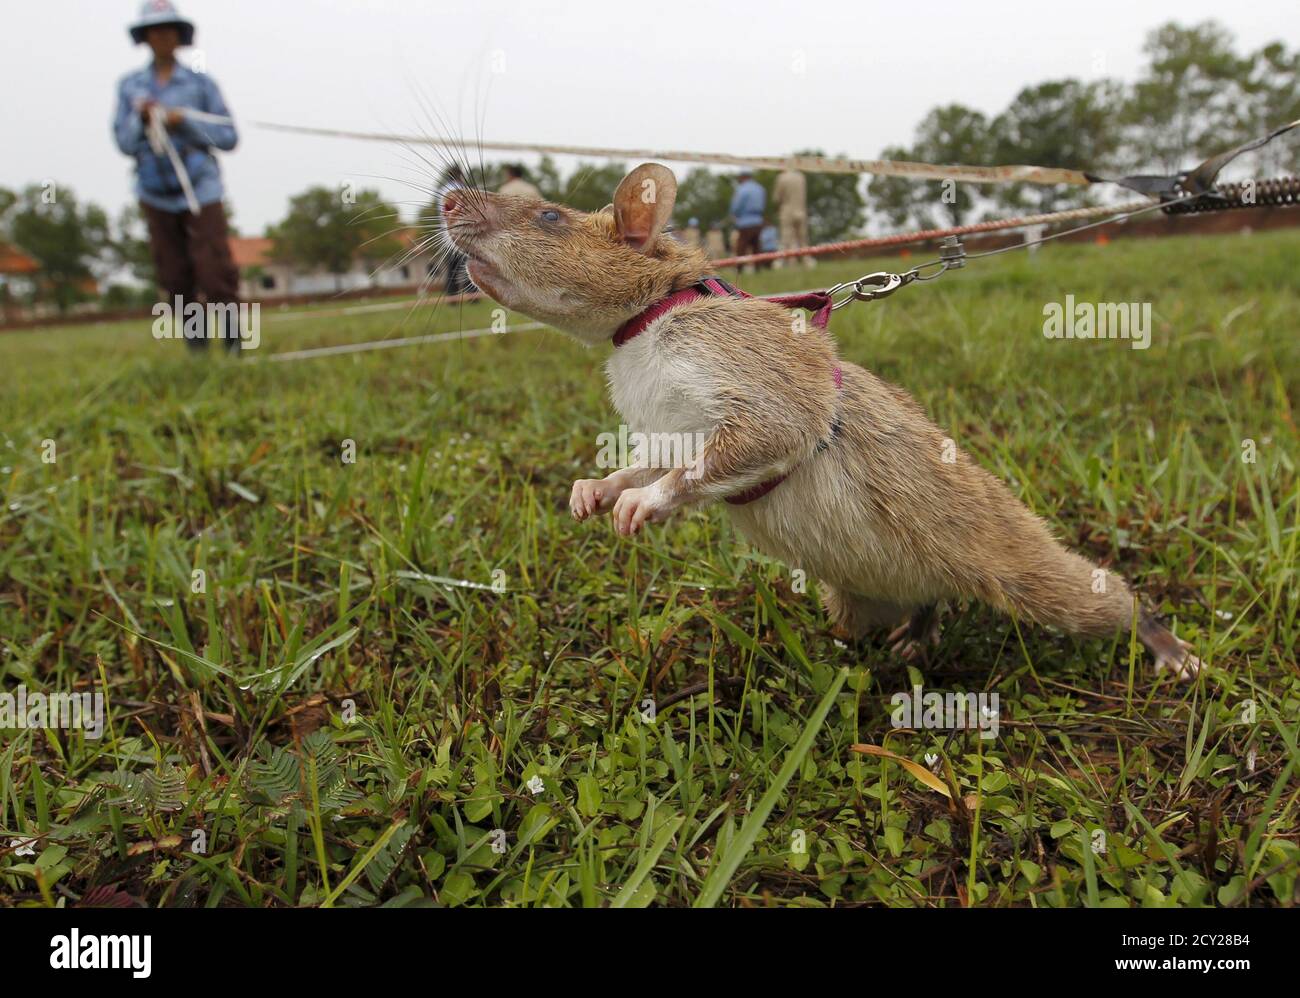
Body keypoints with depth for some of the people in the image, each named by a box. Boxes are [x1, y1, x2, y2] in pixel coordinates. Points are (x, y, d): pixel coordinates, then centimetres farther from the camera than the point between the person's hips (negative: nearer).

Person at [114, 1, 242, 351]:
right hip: (156, 195, 3)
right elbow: (124, 142, 6)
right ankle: (195, 347, 11)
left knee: (216, 273, -12)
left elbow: (228, 137, -2)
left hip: (200, 191, -2)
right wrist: (139, 118, -12)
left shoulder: (200, 82, 2)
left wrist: (183, 121, -13)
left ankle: (234, 344, -3)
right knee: (175, 280, 3)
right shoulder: (130, 85, 9)